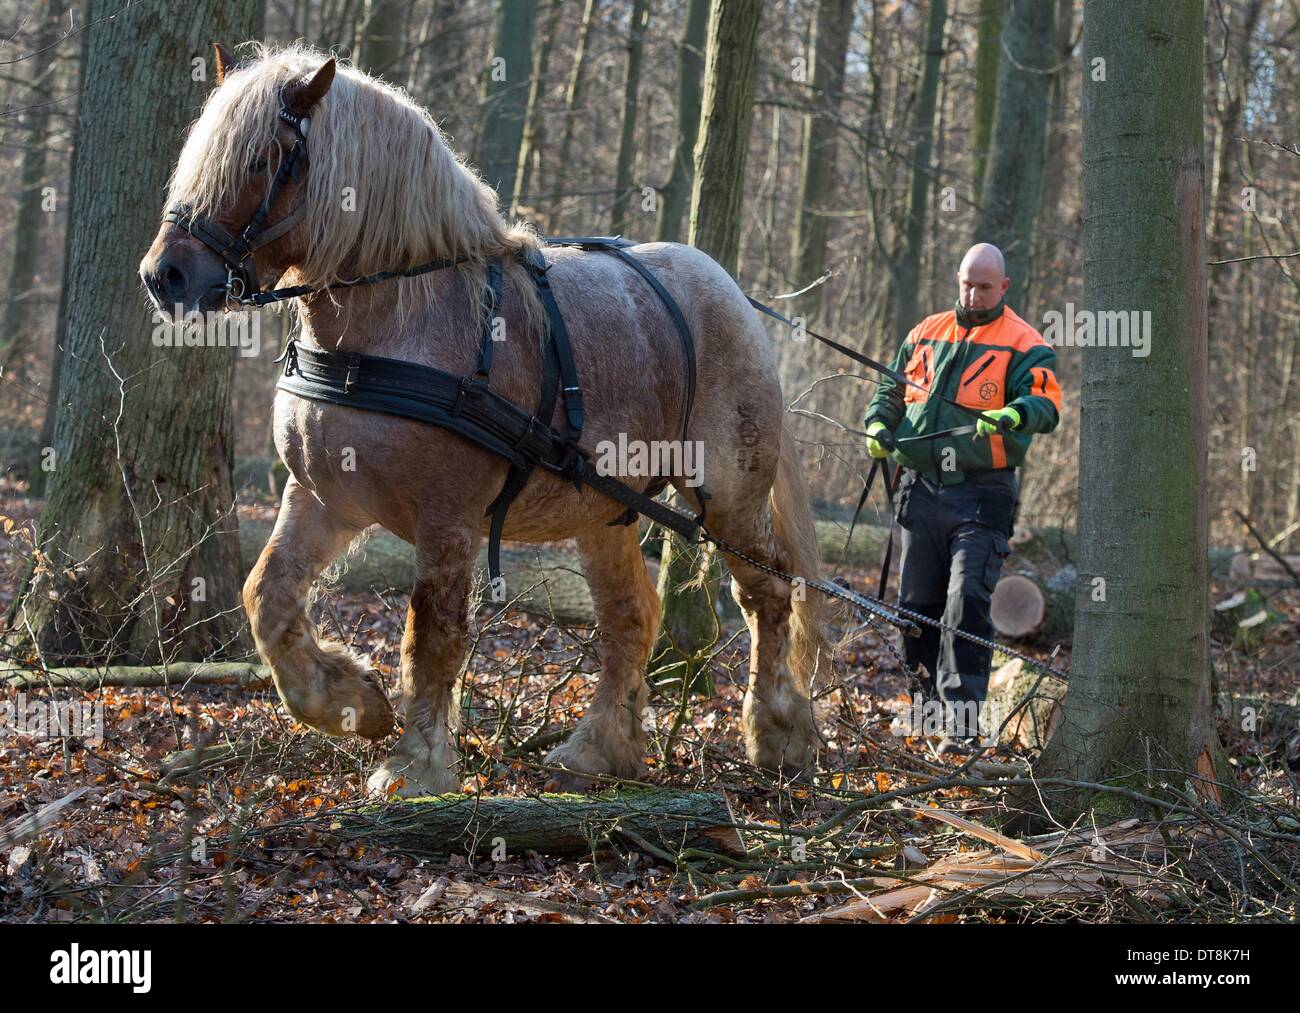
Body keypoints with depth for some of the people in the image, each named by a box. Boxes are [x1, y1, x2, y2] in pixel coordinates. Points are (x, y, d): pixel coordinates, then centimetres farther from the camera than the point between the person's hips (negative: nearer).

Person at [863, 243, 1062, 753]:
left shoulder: (1024, 344, -2)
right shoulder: (926, 334, 14)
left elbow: (1045, 404, -17)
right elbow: (892, 390, 23)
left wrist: (1013, 415, -39)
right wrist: (878, 425, 2)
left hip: (981, 496, -5)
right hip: (921, 490, 5)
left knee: (967, 602, -14)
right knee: (917, 603, 9)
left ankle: (963, 720, -15)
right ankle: (930, 699, 25)